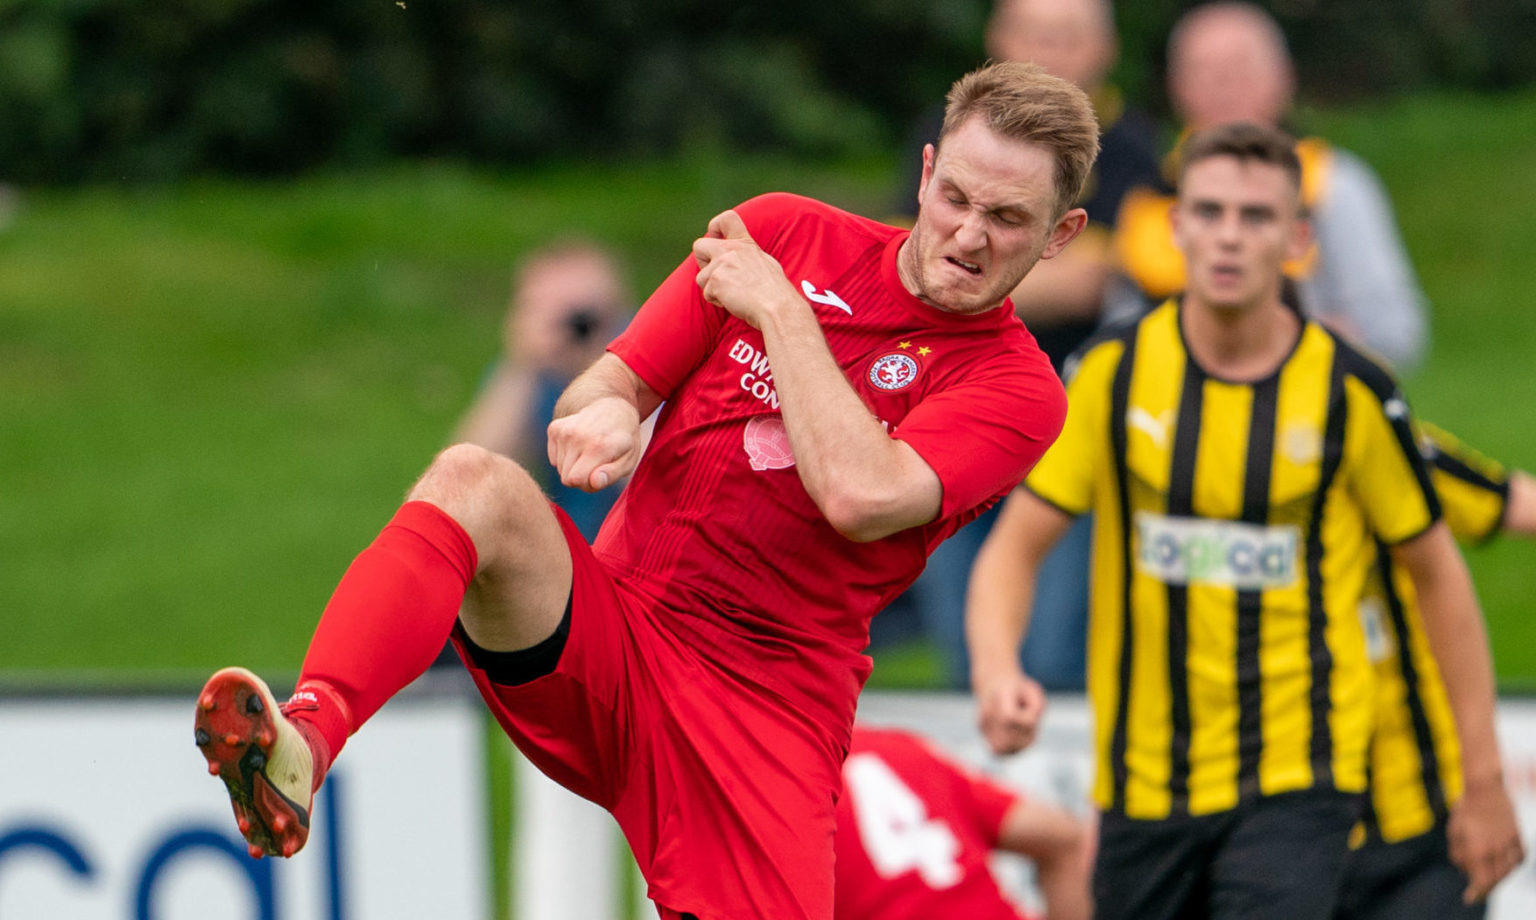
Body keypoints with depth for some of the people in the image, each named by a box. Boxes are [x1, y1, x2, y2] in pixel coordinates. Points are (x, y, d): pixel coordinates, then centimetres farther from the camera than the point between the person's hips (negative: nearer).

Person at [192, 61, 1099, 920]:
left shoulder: (1016, 386, -1)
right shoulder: (784, 235, 9)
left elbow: (860, 495, -19)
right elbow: (603, 389, 9)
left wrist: (779, 309, -11)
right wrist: (603, 413, -16)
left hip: (765, 714, -1)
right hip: (602, 646, 2)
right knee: (475, 481, -29)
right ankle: (303, 745, -50)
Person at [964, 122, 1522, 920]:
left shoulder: (1350, 392, -6)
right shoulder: (1114, 372, -3)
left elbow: (1437, 573, 4)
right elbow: (1015, 545, 0)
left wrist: (1484, 779, 5)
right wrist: (998, 674, -21)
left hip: (1295, 786, -3)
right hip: (1143, 785, 3)